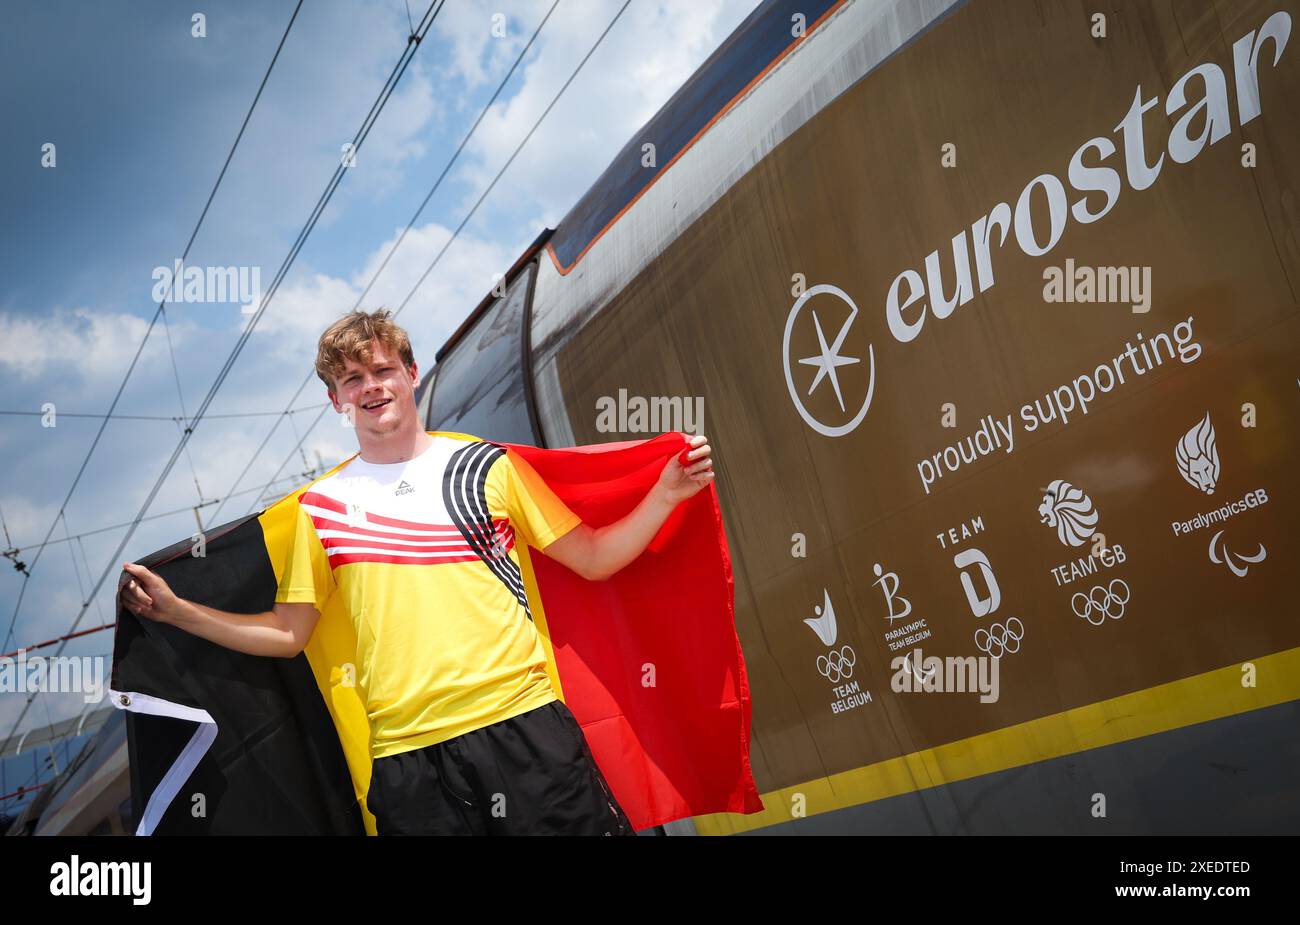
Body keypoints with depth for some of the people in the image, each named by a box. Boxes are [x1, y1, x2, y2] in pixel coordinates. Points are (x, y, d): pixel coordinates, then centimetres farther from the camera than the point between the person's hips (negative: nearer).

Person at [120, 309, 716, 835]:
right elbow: (287, 633, 14)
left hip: (525, 725, -1)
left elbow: (592, 558, 9)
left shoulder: (488, 465, 8)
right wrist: (174, 609, 5)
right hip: (405, 754, 1)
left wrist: (665, 495, -4)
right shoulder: (321, 506, 11)